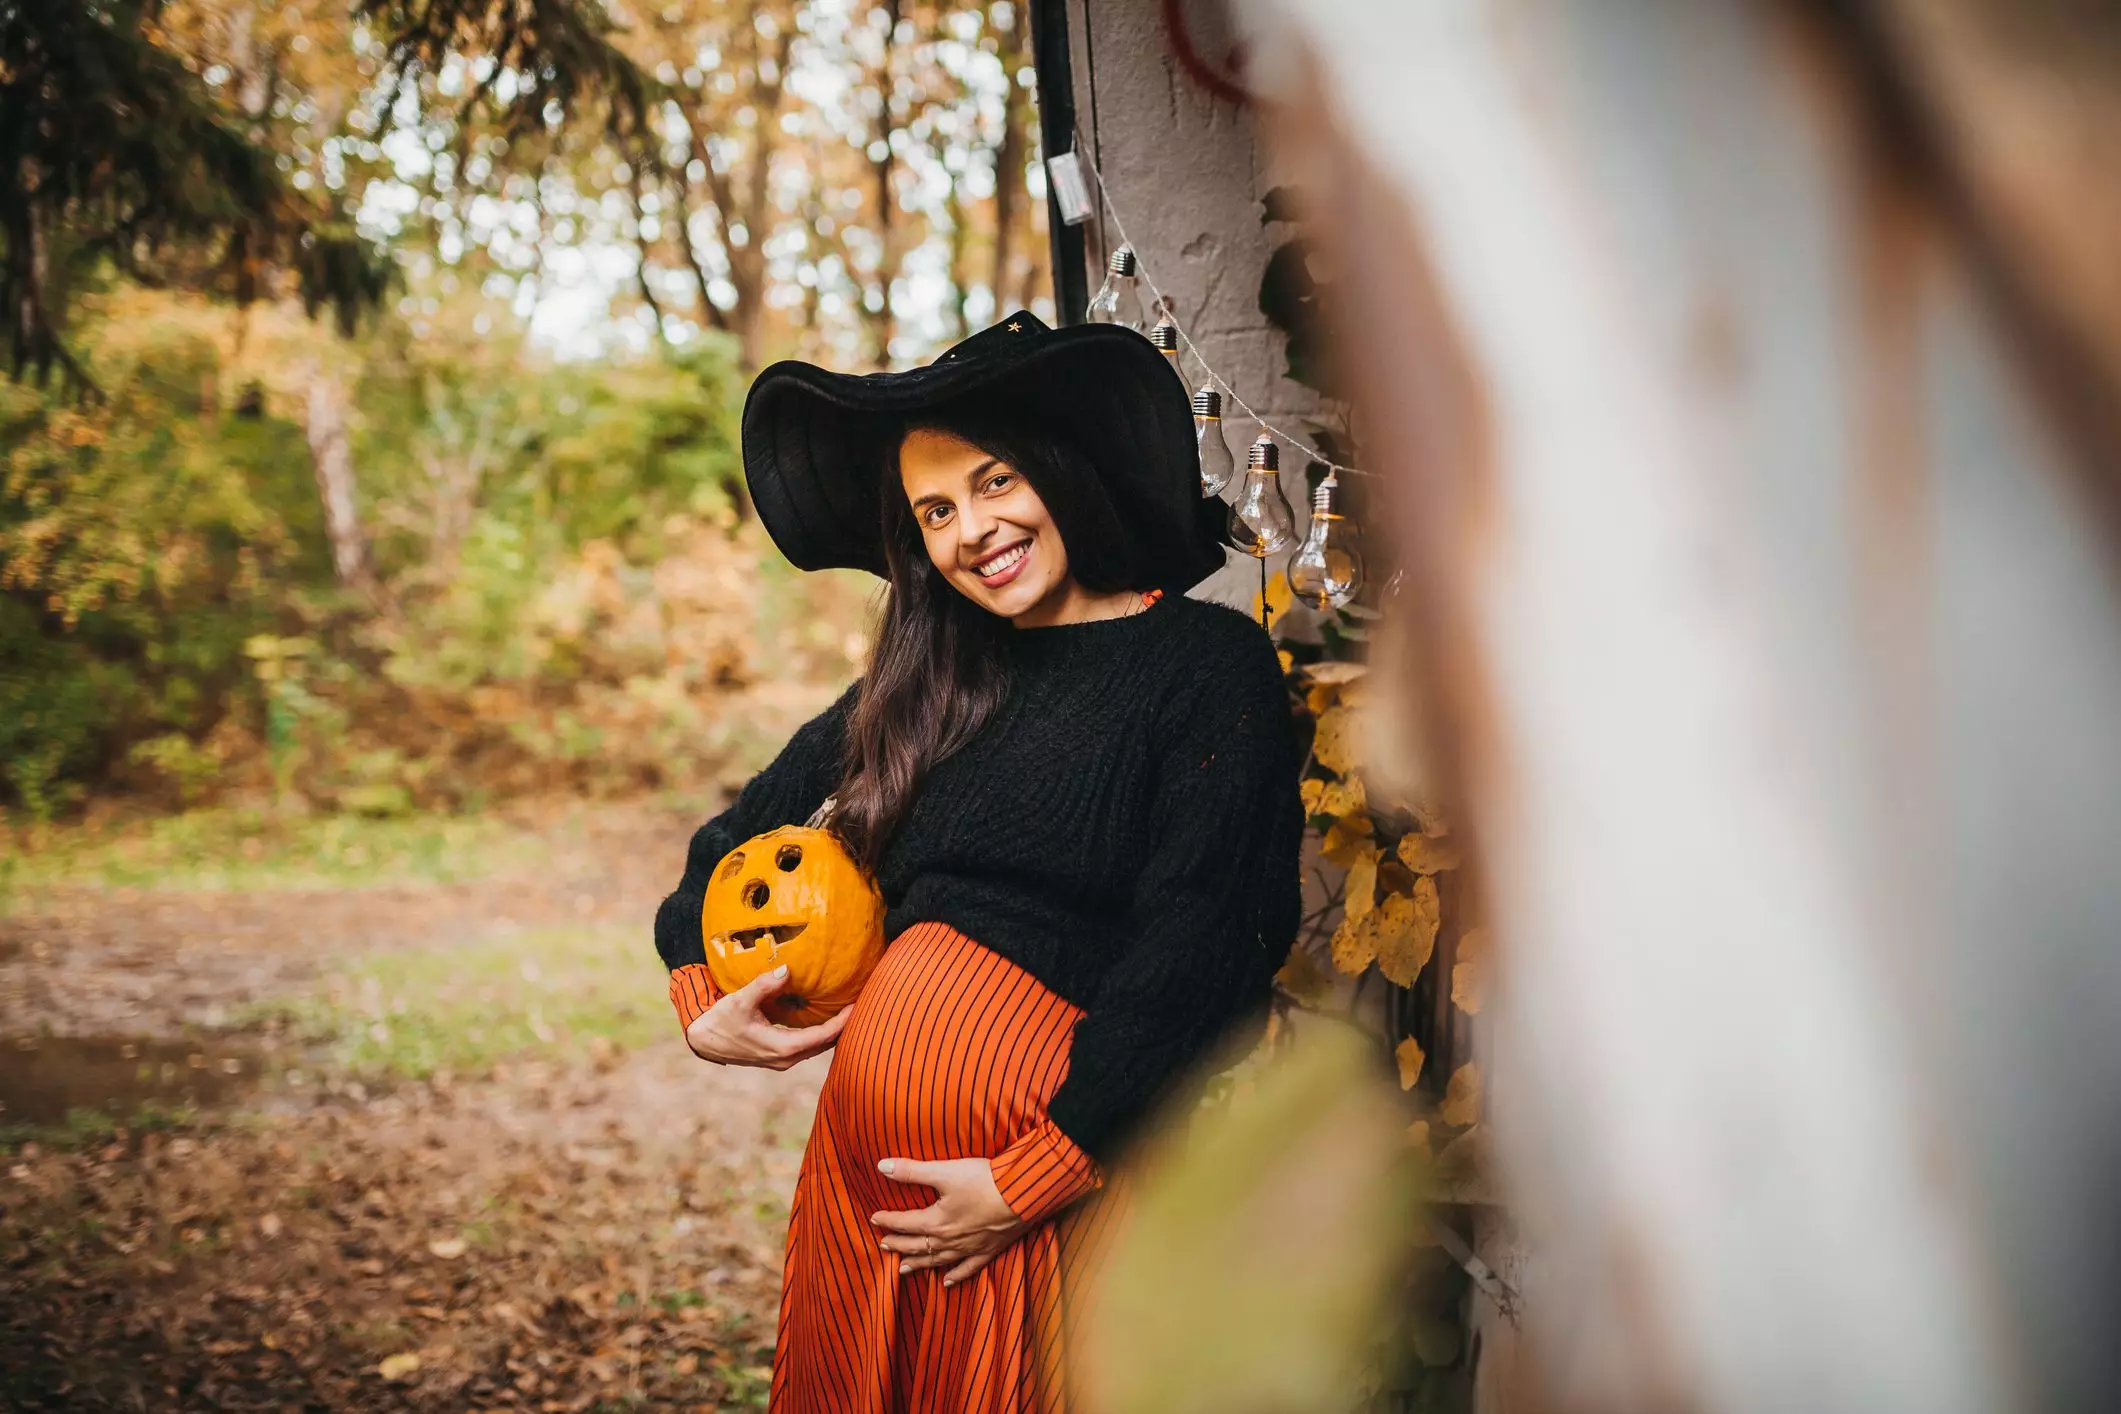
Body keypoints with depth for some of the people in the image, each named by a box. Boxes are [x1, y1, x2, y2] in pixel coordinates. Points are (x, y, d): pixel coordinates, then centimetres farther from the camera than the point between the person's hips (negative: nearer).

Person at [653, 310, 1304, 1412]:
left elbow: (1193, 950, -15)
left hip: (1053, 1184, -5)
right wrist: (697, 1003, 9)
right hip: (863, 1155, 6)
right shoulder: (931, 683, 11)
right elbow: (746, 825, 24)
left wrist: (1026, 1183, -17)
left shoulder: (1212, 662, -7)